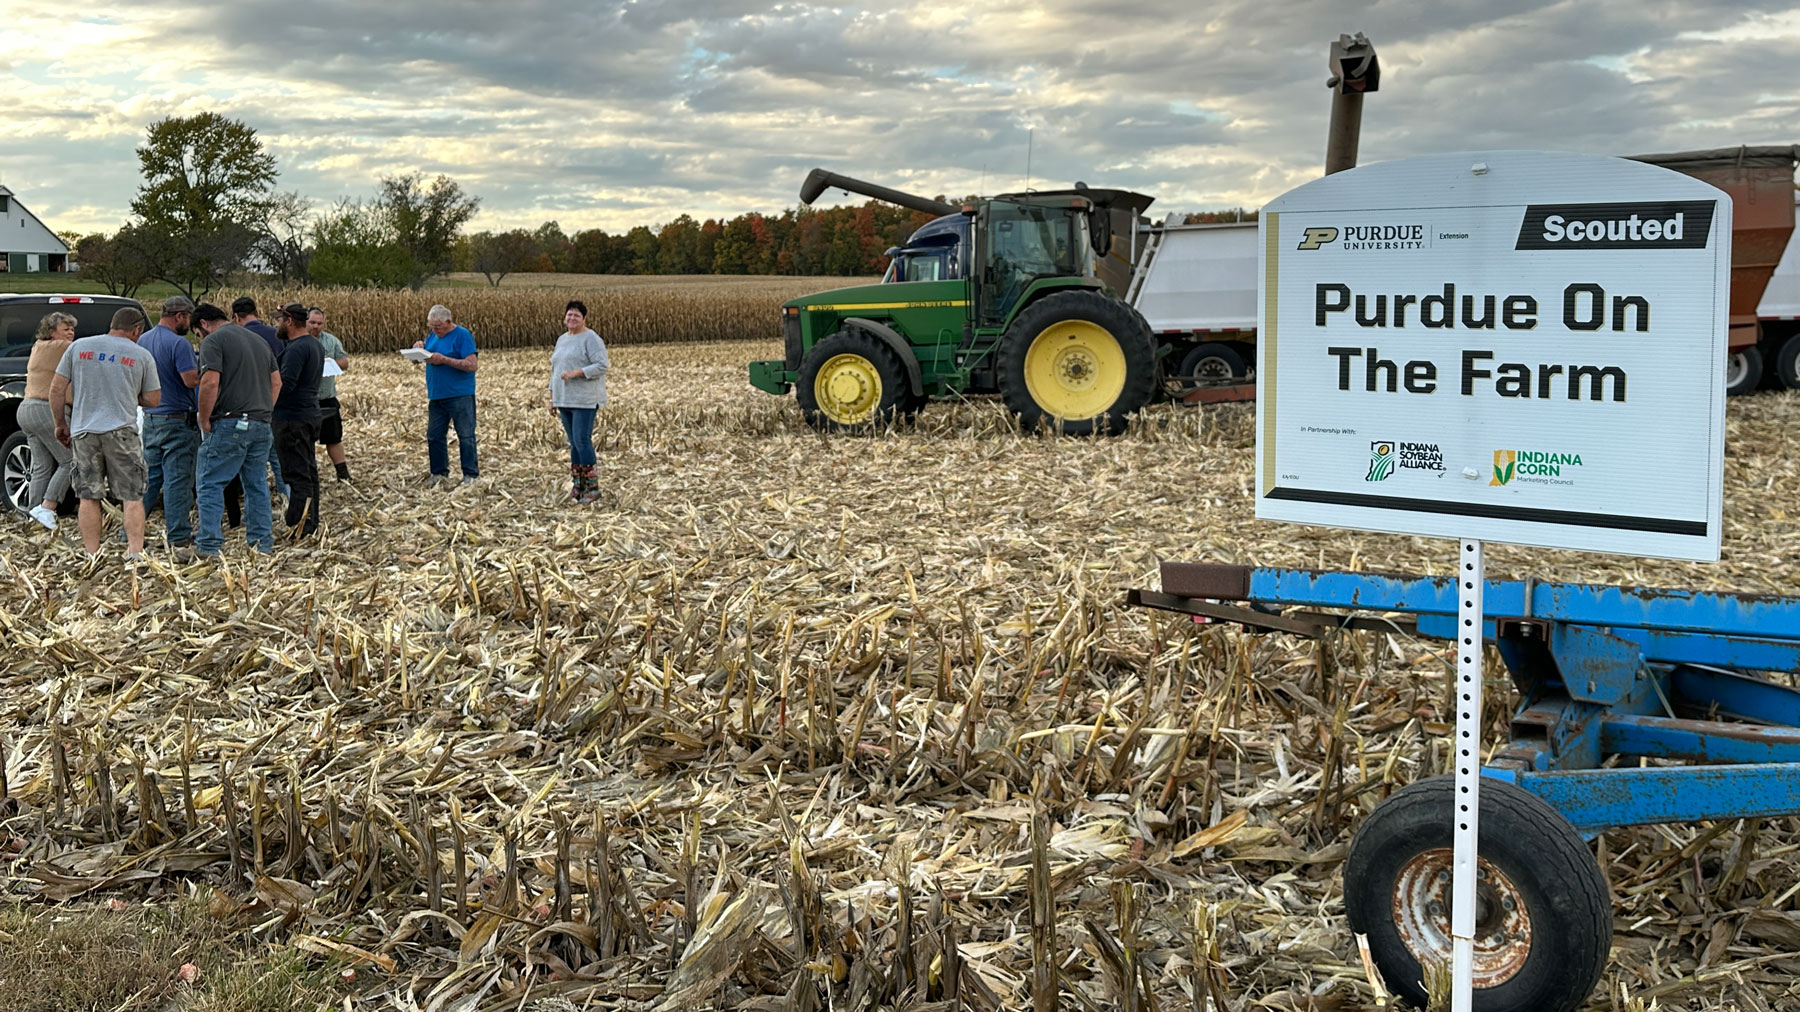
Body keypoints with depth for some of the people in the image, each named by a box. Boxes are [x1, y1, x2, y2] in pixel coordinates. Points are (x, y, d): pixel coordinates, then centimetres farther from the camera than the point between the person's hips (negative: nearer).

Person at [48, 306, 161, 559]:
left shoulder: (78, 346, 6)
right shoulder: (140, 355, 1)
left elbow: (57, 389, 6)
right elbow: (153, 400, 5)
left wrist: (60, 424, 16)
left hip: (84, 430, 2)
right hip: (122, 431, -2)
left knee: (89, 497, 8)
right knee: (132, 497, 3)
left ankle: (92, 556, 9)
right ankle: (135, 552, -4)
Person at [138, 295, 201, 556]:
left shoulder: (142, 340, 10)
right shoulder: (179, 343, -16)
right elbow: (191, 379, -22)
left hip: (150, 418, 8)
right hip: (177, 420, -8)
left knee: (150, 478, 15)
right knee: (178, 481, -4)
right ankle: (179, 540, -2)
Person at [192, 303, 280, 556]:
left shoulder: (213, 341, -6)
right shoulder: (258, 340, 19)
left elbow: (210, 383, -17)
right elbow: (276, 381, 21)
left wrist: (204, 421, -8)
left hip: (230, 423, -7)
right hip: (261, 425, 7)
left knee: (211, 484, -1)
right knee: (256, 483, 15)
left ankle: (209, 545, -6)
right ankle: (262, 542, 16)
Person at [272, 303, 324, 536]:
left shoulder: (296, 349, -18)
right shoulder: (315, 344, 13)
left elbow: (285, 384, -26)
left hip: (292, 417, -10)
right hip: (311, 413, 10)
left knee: (296, 473, -7)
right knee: (308, 469, 16)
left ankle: (298, 526, -6)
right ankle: (312, 522, 23)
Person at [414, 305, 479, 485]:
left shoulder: (462, 335, -9)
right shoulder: (433, 336, 13)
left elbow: (472, 365, -18)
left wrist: (444, 359, -20)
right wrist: (420, 348, -2)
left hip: (460, 395, -8)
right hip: (437, 396, 8)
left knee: (466, 435, -3)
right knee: (434, 436, 10)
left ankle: (471, 474, 2)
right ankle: (439, 472, 21)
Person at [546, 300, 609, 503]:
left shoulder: (591, 339, -7)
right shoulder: (562, 340, 18)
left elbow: (601, 366, -15)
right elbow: (555, 370, 24)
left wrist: (576, 372, -22)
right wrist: (552, 397, 20)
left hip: (584, 400, -8)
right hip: (565, 401, 8)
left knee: (582, 440, -13)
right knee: (574, 442, 9)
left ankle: (592, 486, -7)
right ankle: (577, 485, 13)